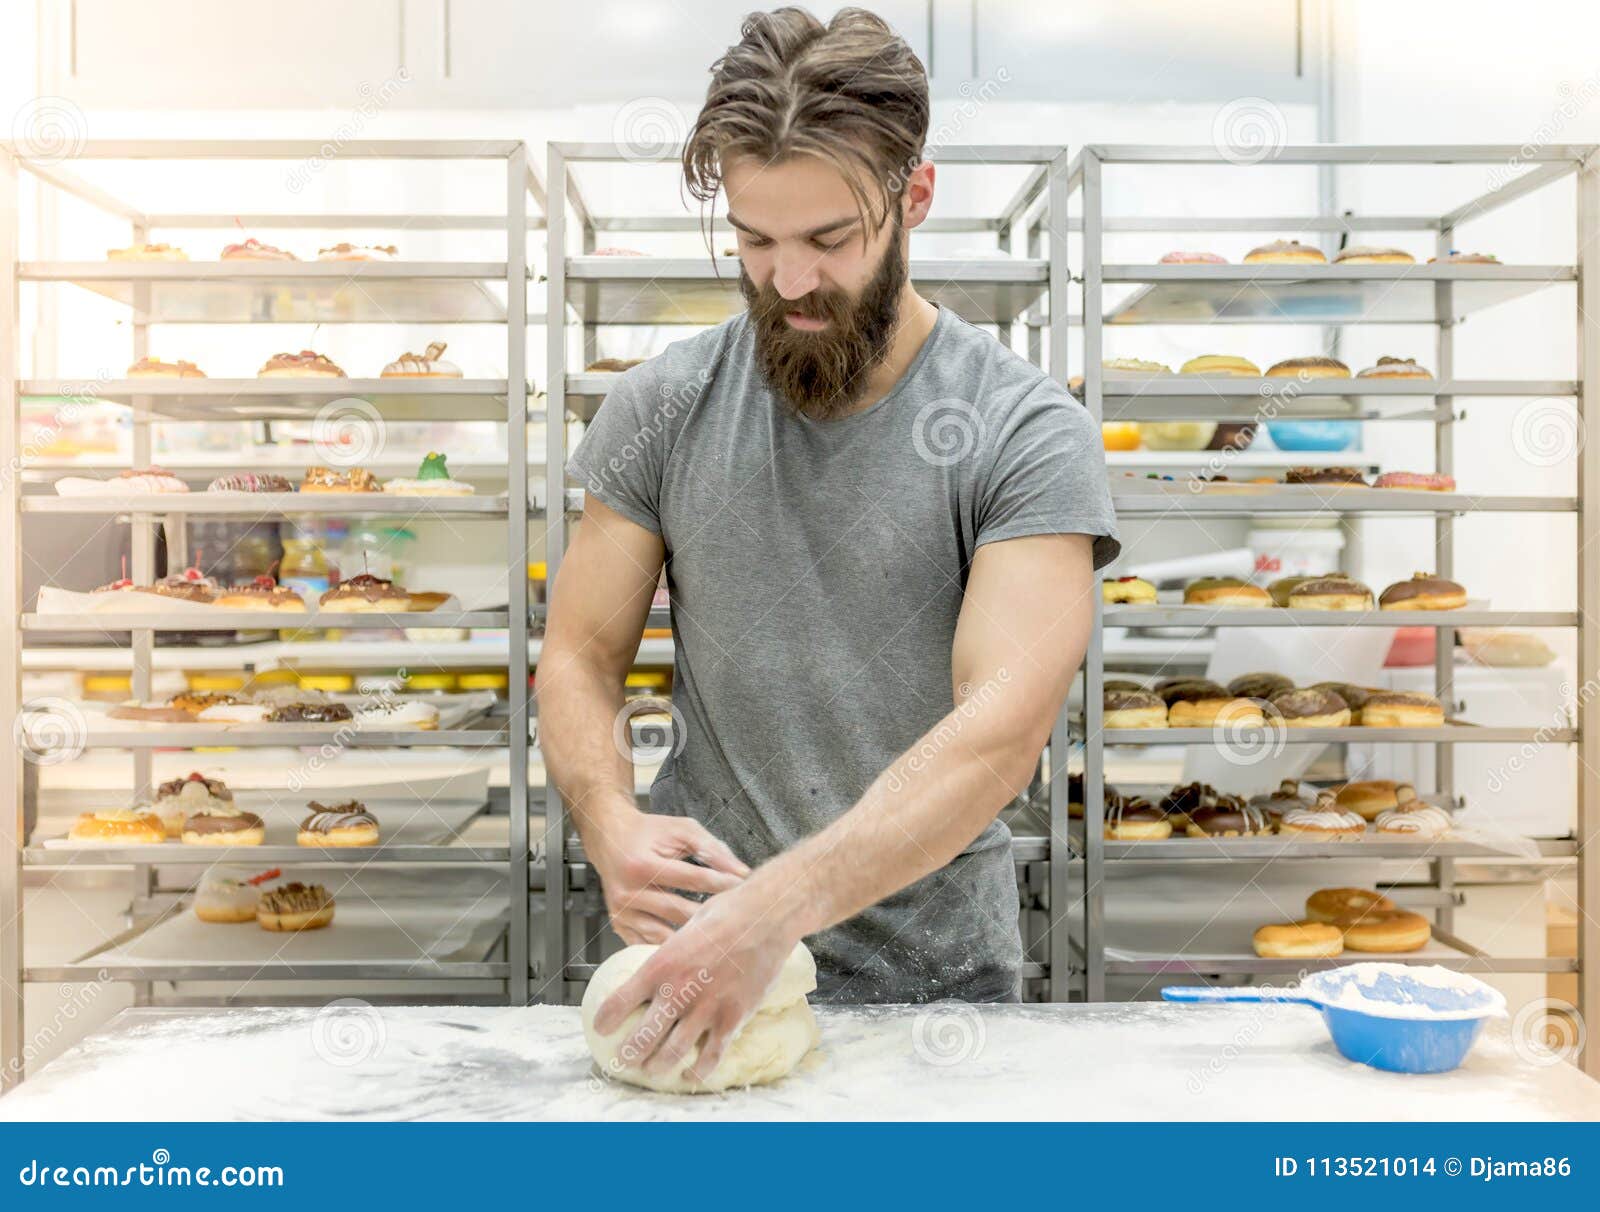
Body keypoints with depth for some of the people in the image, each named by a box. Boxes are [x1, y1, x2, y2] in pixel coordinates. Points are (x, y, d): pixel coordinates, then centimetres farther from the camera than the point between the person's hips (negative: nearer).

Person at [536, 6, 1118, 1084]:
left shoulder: (1030, 434, -10)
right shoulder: (663, 408, 0)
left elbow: (1004, 724, -20)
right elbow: (581, 658, 4)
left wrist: (776, 906, -32)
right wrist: (612, 824, -17)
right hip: (692, 958, 2)